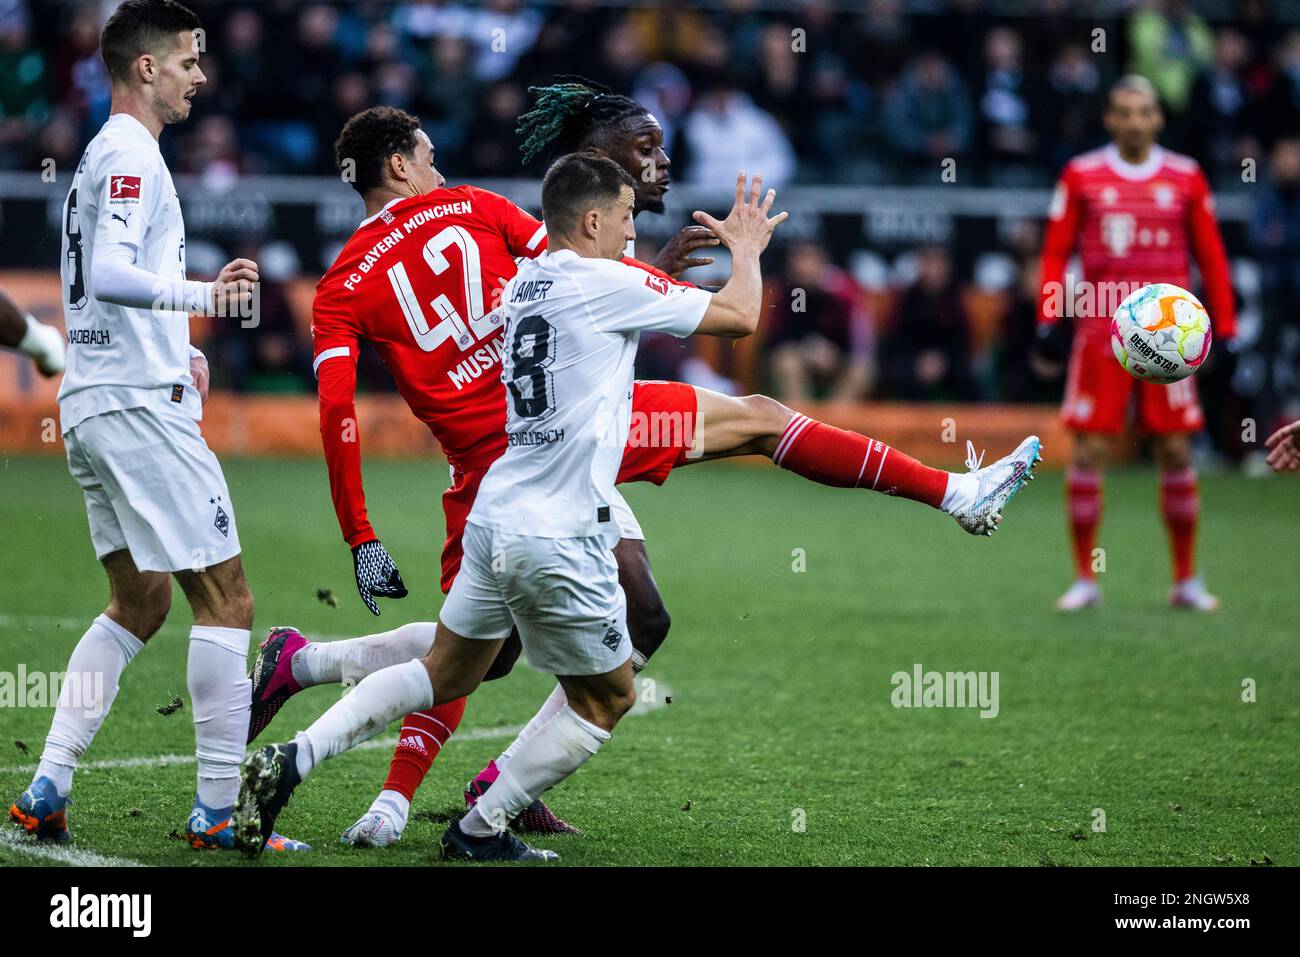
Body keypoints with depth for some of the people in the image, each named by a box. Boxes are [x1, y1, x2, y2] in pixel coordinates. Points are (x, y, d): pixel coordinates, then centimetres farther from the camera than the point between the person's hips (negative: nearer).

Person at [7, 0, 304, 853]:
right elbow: (107, 274, -25)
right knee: (225, 596, -7)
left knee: (139, 601, 16)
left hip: (93, 401, 10)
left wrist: (177, 350, 20)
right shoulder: (132, 154, -11)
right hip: (137, 401, -10)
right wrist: (204, 295, -38)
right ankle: (218, 810, -7)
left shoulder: (106, 154, 20)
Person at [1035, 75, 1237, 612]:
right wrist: (1049, 321, -4)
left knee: (1176, 452, 1)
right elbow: (1055, 252, 5)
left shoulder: (1185, 178, 6)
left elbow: (1210, 256, 10)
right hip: (1101, 333, -1)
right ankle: (1084, 580, 6)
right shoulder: (1082, 176, 3)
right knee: (1088, 452, -4)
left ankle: (1186, 580, 12)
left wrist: (1225, 327, 5)